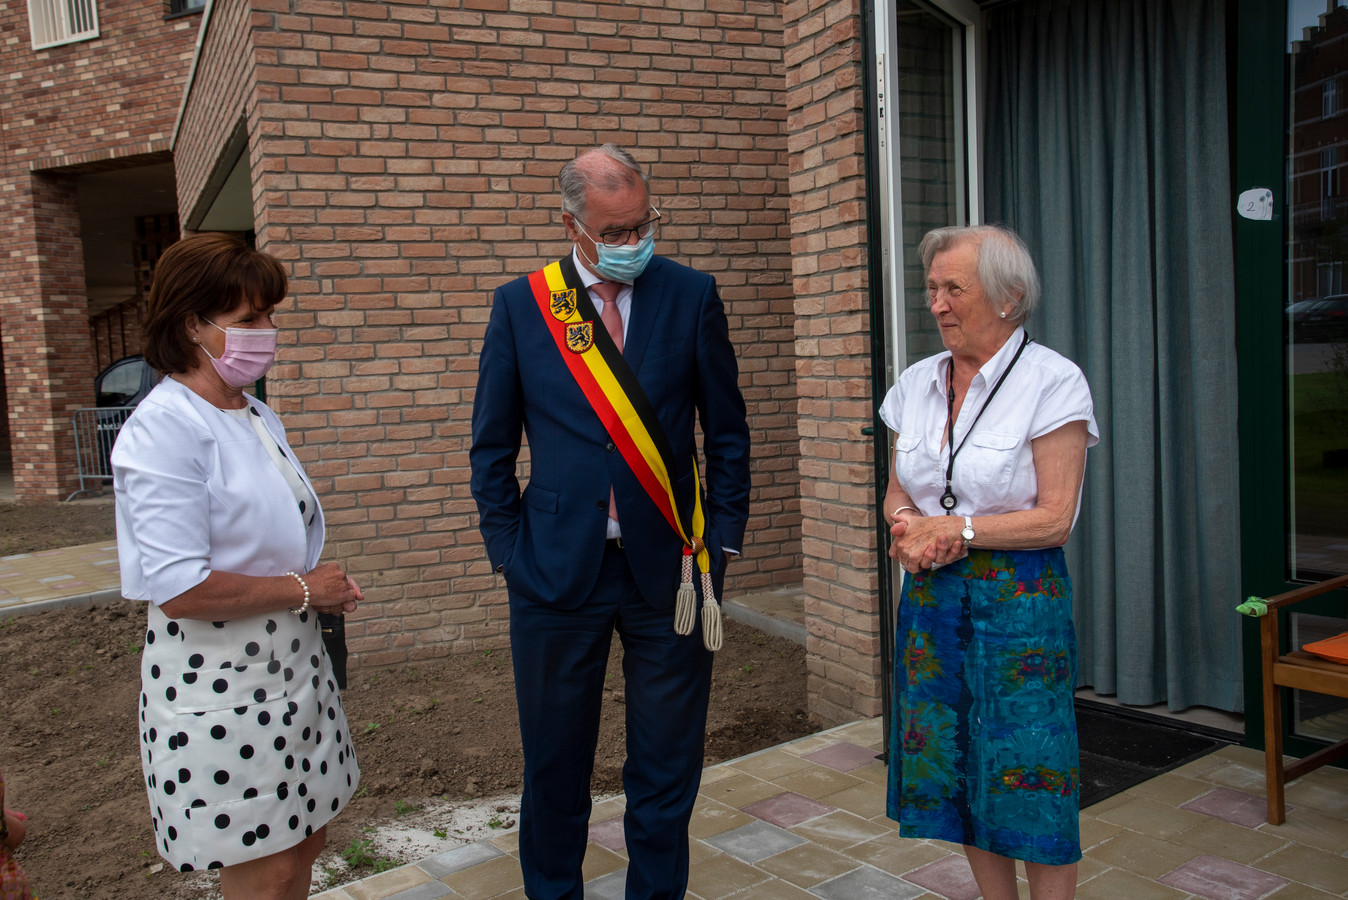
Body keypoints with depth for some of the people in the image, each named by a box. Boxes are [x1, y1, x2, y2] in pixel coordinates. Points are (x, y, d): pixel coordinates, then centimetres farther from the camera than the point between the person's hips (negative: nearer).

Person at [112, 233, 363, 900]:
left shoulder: (257, 416, 9)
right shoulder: (165, 427, -18)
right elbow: (179, 588, -25)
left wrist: (324, 589, 3)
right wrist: (303, 590, -15)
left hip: (290, 663, 8)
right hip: (219, 683, -8)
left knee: (303, 843, 18)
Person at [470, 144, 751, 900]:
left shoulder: (691, 295, 2)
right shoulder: (521, 305, 1)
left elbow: (728, 432, 6)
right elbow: (493, 446, 6)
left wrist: (723, 539, 1)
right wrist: (509, 550, 0)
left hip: (669, 565, 0)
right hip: (558, 567, 0)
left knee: (667, 766, 12)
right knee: (555, 762, 14)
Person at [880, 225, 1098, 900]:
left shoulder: (1054, 381, -9)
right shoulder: (918, 382, 8)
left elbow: (1054, 517, -13)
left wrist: (958, 528, -15)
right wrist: (909, 529, -9)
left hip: (1018, 597, -5)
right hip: (931, 593, 6)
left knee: (1029, 778, 2)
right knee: (955, 769, 13)